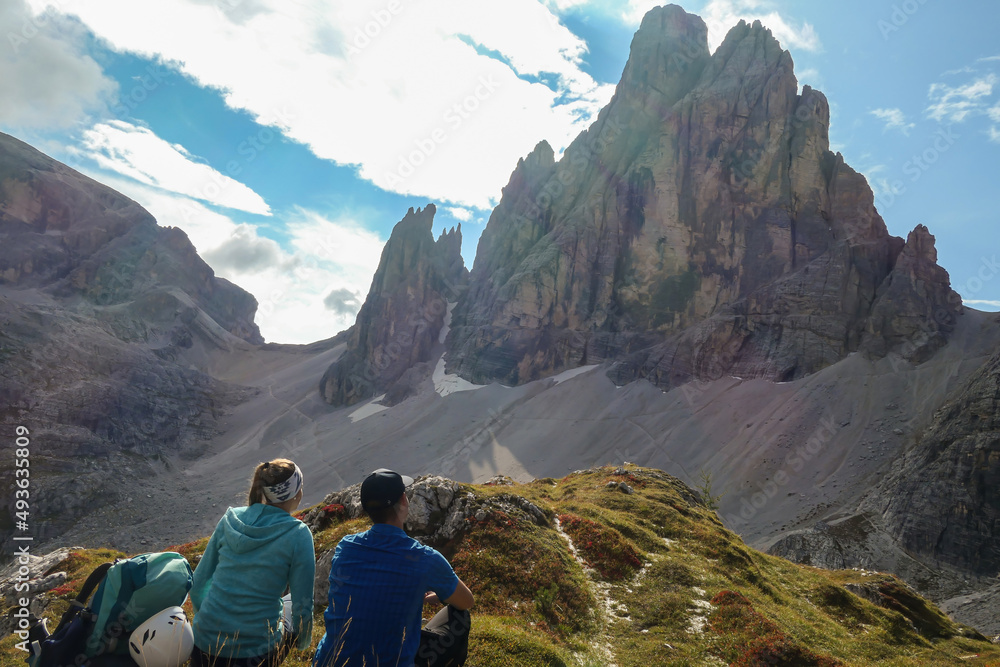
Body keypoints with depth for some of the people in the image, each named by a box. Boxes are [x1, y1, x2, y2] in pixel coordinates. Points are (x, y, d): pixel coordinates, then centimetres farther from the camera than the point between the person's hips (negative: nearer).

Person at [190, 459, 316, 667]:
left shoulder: (230, 520, 0)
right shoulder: (298, 535, -12)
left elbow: (199, 583, 9)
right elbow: (302, 605, -6)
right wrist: (303, 641, 15)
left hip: (204, 644, 2)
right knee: (290, 633, 29)